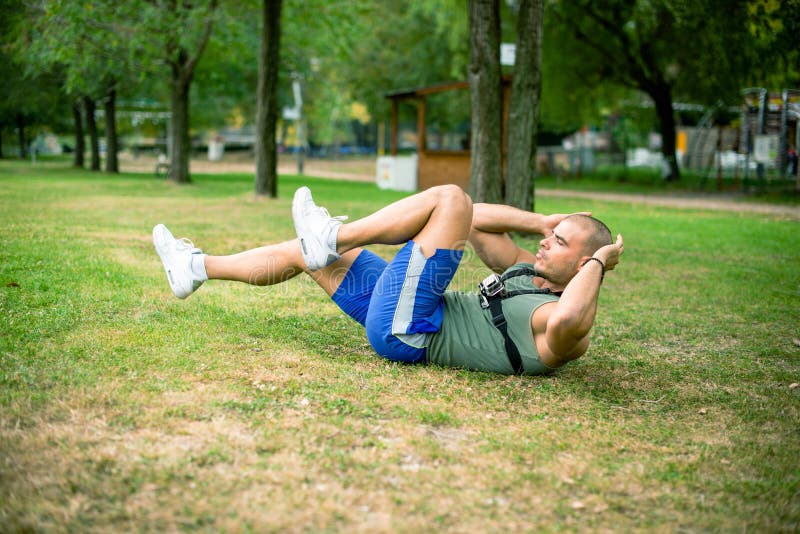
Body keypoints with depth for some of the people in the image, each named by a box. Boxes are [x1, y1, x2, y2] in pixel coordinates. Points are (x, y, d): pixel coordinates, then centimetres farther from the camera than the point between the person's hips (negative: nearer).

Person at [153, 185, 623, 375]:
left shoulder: (562, 329, -14)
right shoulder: (532, 272, 13)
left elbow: (567, 321, -41)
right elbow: (479, 223, 19)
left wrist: (598, 262, -24)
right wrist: (544, 222, 10)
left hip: (407, 333, -9)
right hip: (403, 317, 9)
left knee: (451, 198, -15)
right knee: (302, 252, 17)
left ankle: (331, 236, -5)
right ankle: (197, 268, 31)